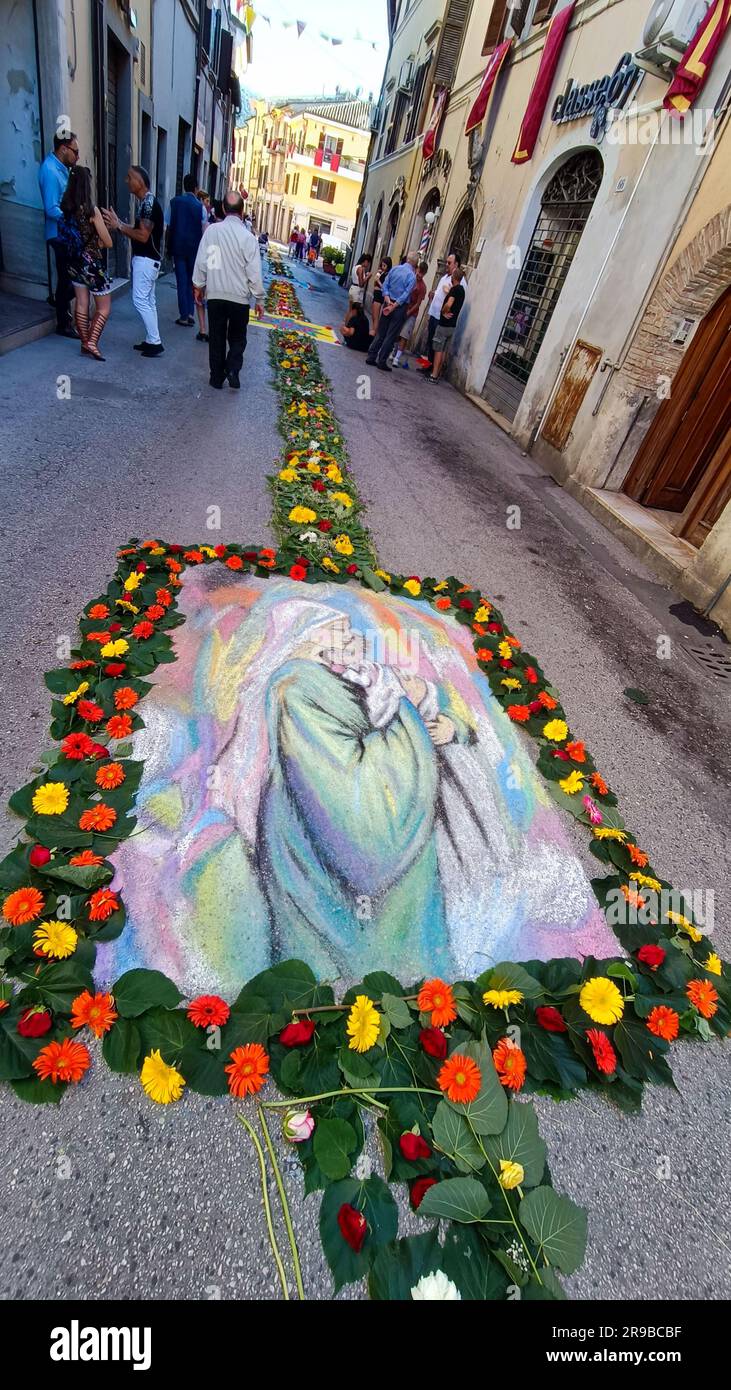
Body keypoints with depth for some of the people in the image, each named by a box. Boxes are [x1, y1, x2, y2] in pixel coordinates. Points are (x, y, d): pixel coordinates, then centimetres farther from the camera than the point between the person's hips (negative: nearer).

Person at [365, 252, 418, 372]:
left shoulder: (394, 269, 4)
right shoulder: (412, 276, -11)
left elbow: (385, 286, 2)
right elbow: (405, 295, -17)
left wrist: (388, 302, -7)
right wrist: (393, 307, -15)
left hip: (388, 303, 5)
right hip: (400, 307, -5)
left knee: (380, 333, 11)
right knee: (391, 336, 1)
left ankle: (371, 357, 12)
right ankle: (382, 362, 1)